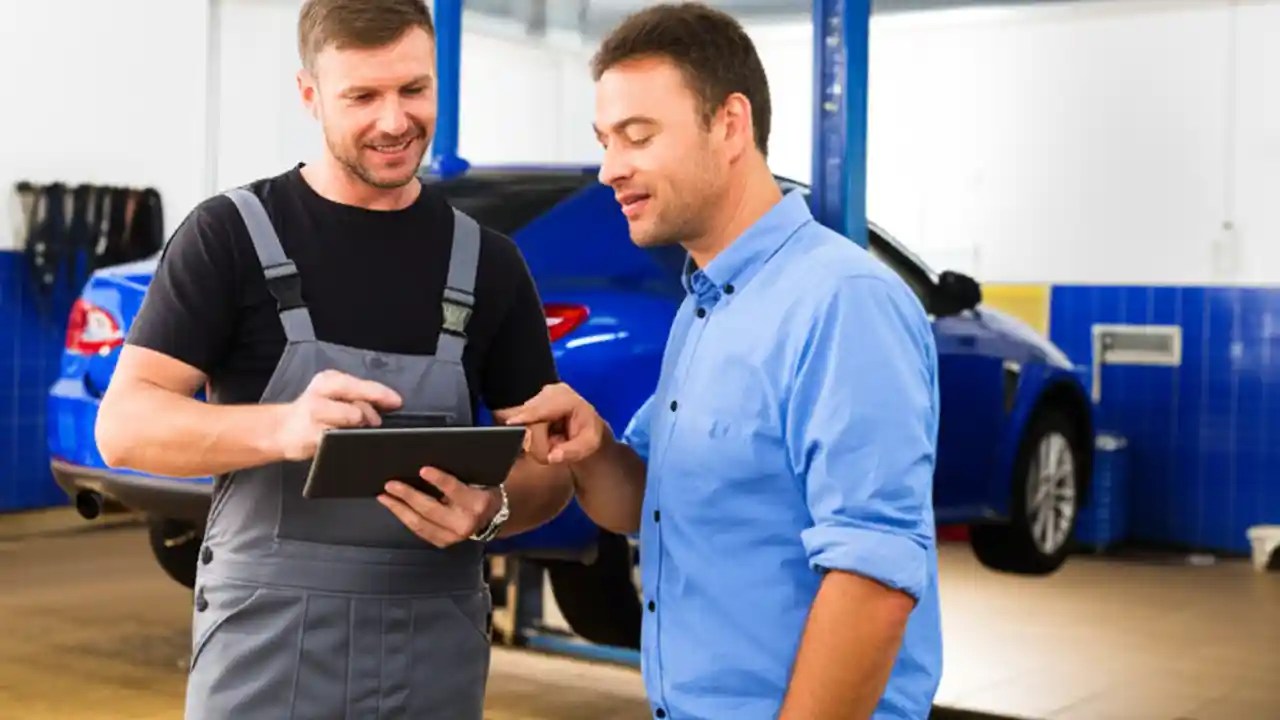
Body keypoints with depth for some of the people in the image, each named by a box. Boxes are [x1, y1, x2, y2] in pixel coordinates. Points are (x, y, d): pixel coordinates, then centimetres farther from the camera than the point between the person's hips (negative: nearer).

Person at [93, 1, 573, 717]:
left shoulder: (489, 262, 6)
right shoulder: (230, 235, -3)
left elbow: (551, 464, 7)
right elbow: (124, 426, -9)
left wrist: (491, 508, -16)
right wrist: (281, 428, -28)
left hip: (437, 651, 3)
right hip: (266, 644, -2)